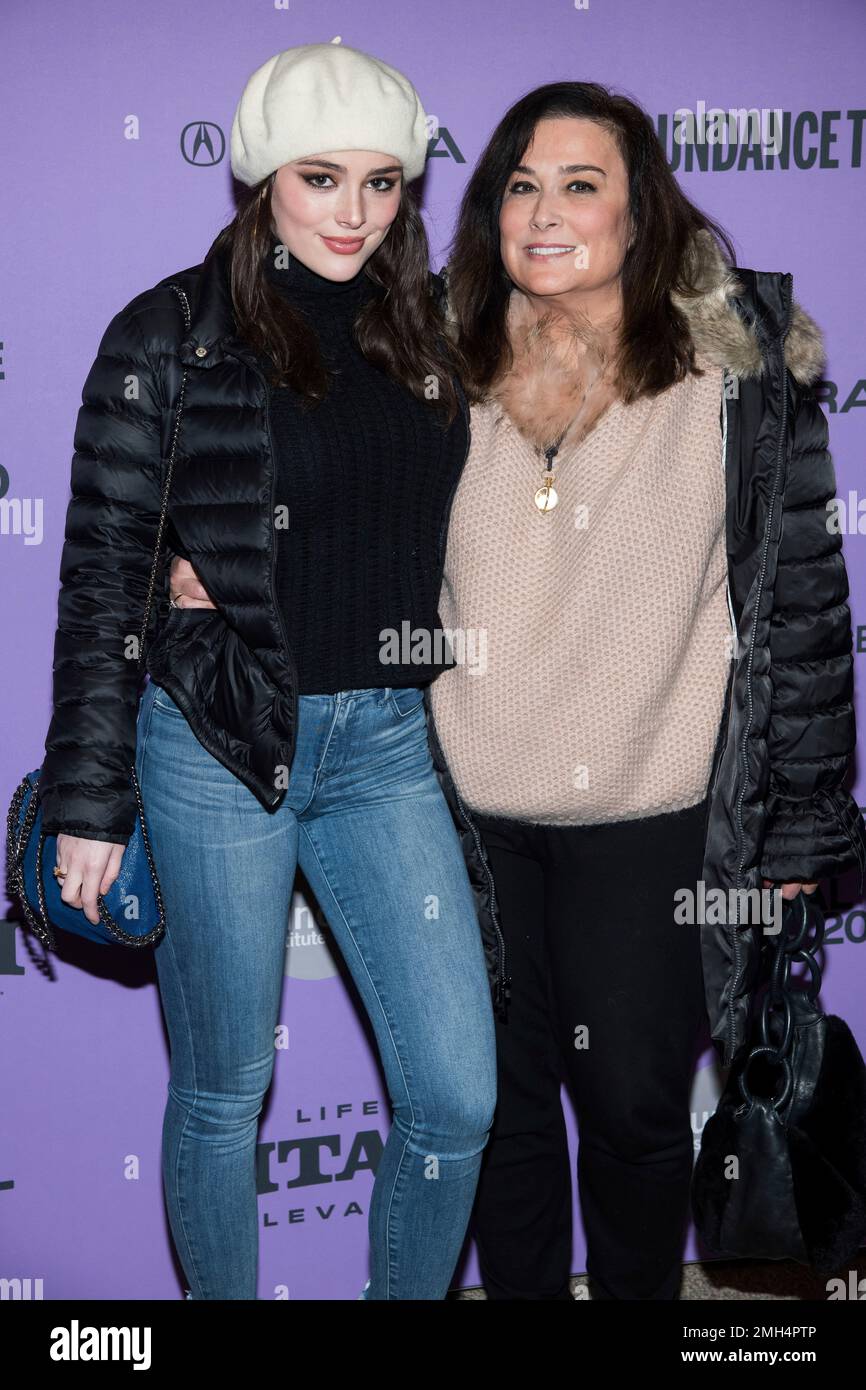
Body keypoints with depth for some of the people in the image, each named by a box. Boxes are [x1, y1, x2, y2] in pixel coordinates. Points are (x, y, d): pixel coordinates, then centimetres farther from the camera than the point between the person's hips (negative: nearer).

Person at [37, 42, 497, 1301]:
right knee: (225, 1091, 11)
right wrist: (89, 798, -5)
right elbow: (102, 575, -4)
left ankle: (406, 1295, 27)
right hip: (219, 748, -3)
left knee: (459, 1094, 2)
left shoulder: (422, 335, 8)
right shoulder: (172, 335, -5)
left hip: (388, 745, 4)